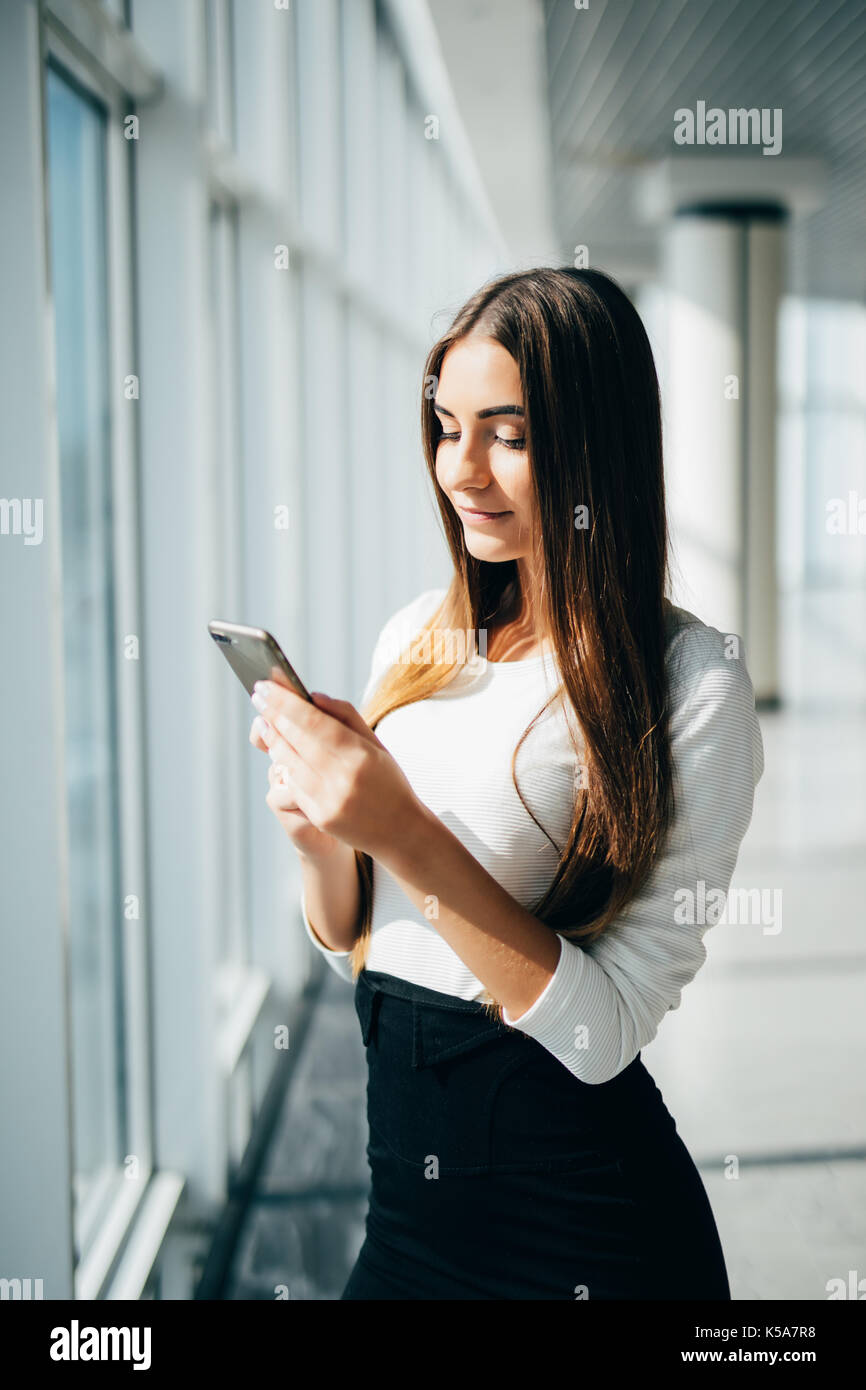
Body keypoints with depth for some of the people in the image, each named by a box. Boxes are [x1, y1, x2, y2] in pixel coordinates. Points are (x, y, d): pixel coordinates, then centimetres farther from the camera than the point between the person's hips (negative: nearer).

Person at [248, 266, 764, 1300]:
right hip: (405, 1182, 5)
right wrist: (317, 835, -12)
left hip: (576, 1226, -5)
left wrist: (406, 835, -26)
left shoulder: (692, 681, -16)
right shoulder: (416, 638, 2)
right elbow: (350, 946, 8)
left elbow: (601, 1030, -19)